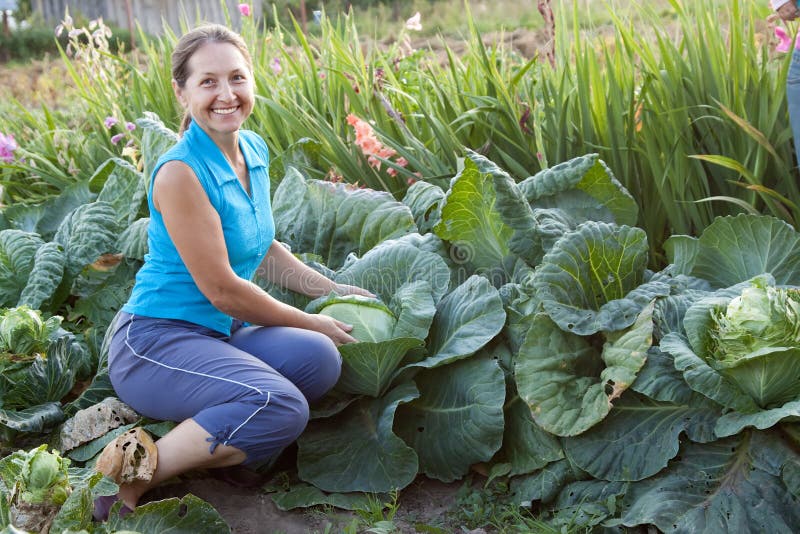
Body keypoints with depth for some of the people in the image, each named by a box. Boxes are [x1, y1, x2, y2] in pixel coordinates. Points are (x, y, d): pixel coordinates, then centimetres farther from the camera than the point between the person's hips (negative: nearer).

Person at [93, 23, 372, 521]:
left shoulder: (255, 150, 6)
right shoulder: (180, 172, -19)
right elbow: (222, 290, -17)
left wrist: (333, 290, 19)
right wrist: (311, 322, -7)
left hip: (221, 334, 8)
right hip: (156, 338, -8)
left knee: (320, 359, -19)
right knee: (281, 406, -29)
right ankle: (132, 476, -13)